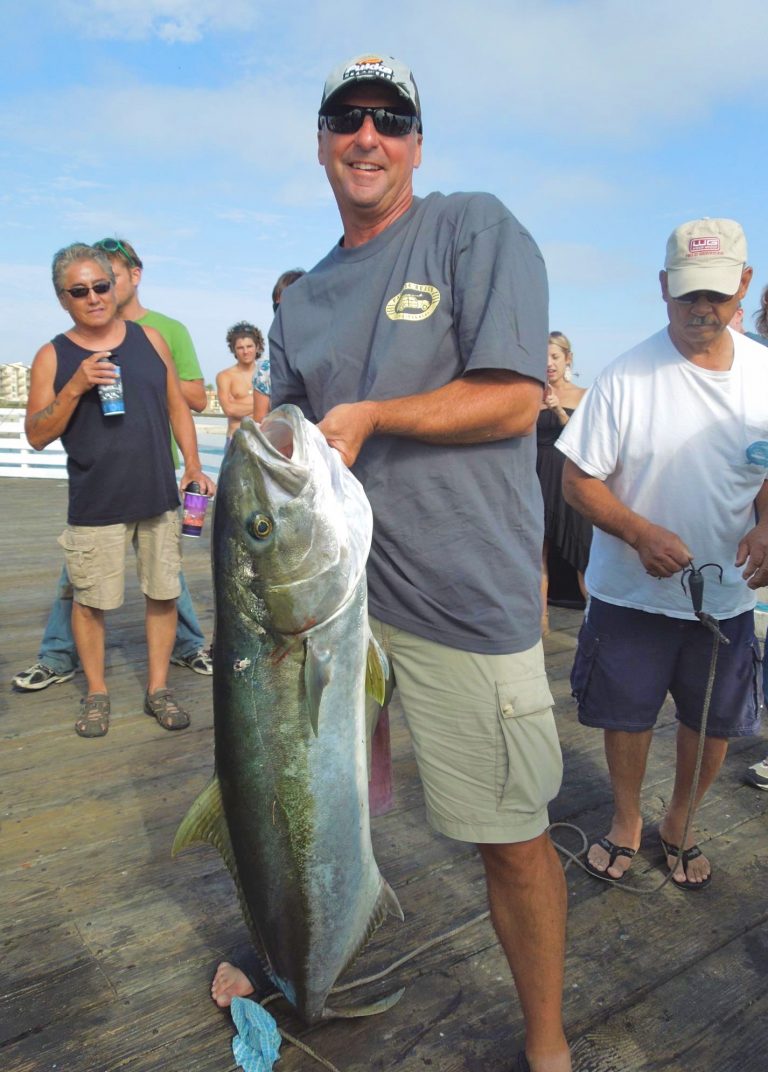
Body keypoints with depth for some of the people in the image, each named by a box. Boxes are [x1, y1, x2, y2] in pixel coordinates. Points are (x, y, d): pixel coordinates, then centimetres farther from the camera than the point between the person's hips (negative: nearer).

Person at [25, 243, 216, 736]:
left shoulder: (150, 339, 7)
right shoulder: (53, 356, 0)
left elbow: (178, 407, 12)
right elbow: (37, 436, -3)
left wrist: (194, 466, 4)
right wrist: (75, 388, -17)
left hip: (159, 496, 2)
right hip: (95, 505, -2)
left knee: (163, 593, 8)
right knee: (91, 600, 5)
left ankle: (158, 688, 23)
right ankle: (96, 693, 25)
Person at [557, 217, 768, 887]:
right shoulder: (627, 376, -13)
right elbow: (578, 479, -10)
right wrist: (640, 533, -24)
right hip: (631, 591, -3)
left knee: (714, 724, 15)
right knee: (626, 715, 12)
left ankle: (679, 824, 42)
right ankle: (627, 820, 40)